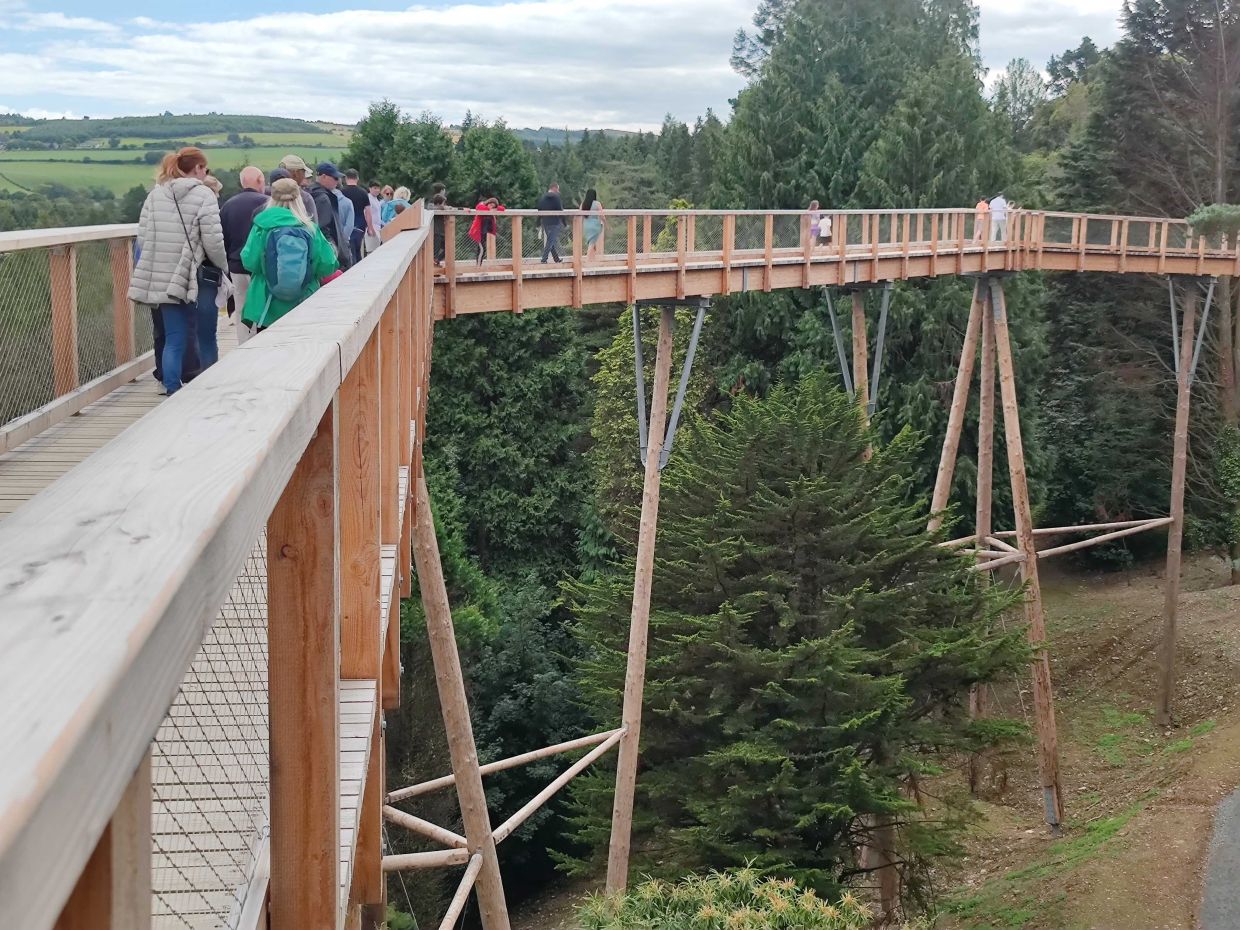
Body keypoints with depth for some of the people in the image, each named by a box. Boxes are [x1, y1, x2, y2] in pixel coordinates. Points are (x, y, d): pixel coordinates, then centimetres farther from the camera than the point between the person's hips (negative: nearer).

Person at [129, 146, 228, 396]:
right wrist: (223, 266, 3)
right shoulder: (203, 195, -9)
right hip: (199, 278, -4)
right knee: (206, 340, 9)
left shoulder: (154, 195, 6)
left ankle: (172, 393, 1)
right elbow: (213, 241, -13)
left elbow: (143, 238, 5)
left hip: (165, 278, 4)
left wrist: (162, 261, 15)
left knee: (173, 340, 7)